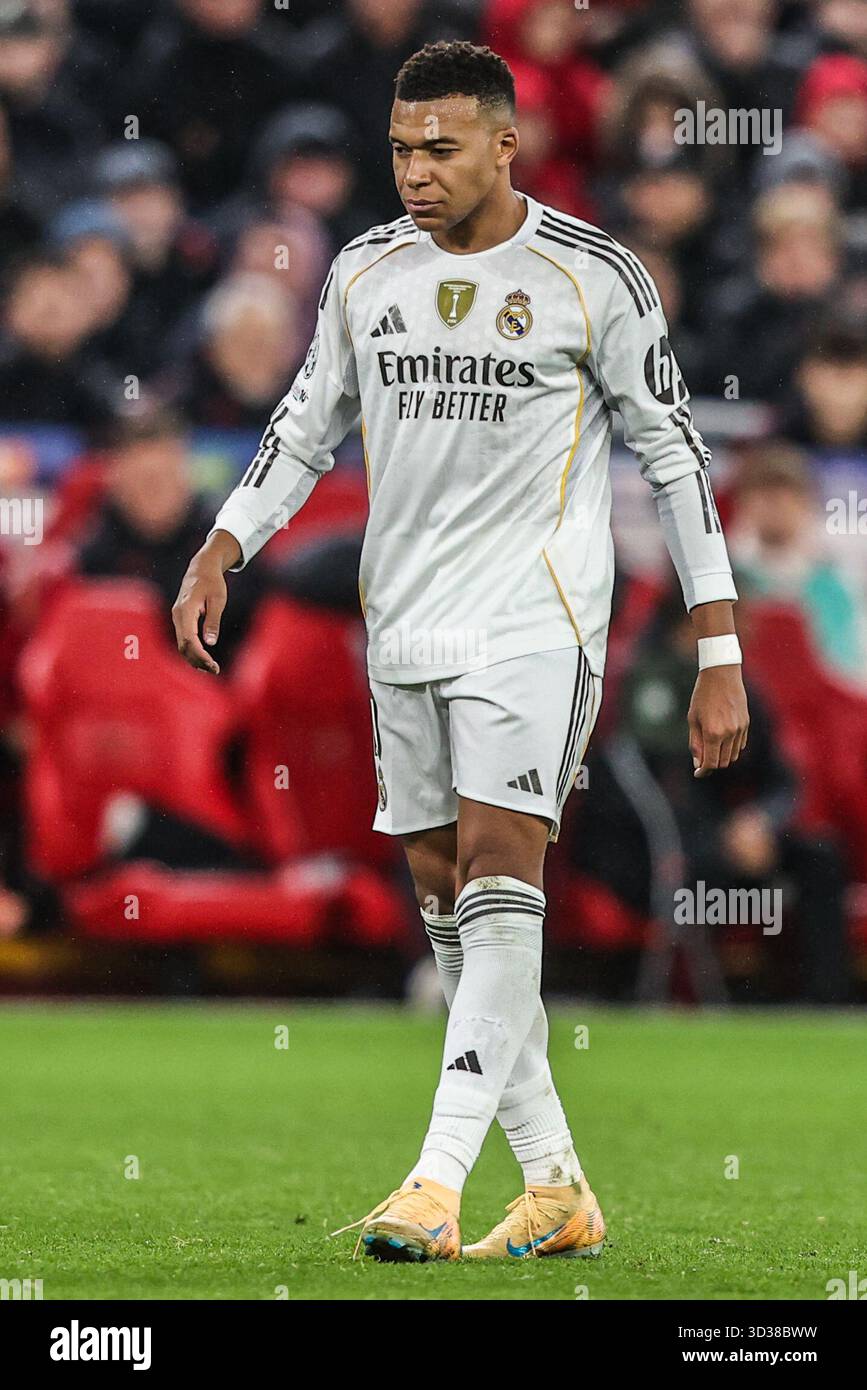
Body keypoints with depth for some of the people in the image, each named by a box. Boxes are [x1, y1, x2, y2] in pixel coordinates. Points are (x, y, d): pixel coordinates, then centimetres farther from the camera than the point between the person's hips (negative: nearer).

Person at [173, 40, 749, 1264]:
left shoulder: (592, 276, -6)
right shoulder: (367, 271, 8)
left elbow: (674, 454, -2)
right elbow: (307, 427, 19)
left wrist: (720, 658, -5)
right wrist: (220, 553, 4)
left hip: (535, 617, -6)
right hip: (403, 621, 6)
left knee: (496, 873, -16)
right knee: (445, 900, 6)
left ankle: (438, 1184, -20)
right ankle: (558, 1188, 14)